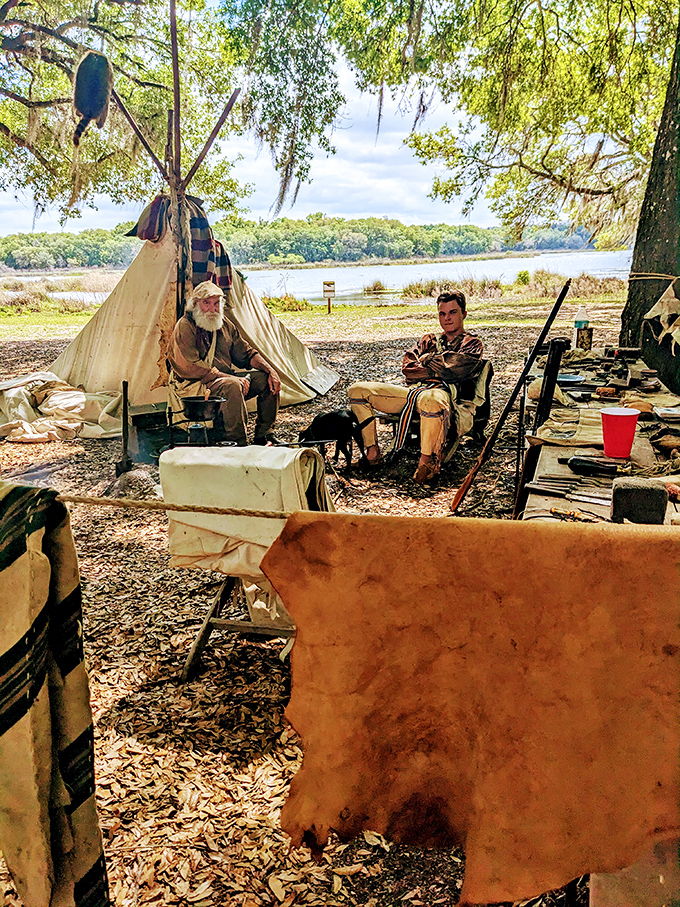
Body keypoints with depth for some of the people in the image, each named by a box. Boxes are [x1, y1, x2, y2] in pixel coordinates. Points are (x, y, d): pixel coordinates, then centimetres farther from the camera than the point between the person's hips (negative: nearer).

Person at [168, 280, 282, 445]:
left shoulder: (224, 324, 12)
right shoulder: (185, 327, -12)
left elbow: (246, 353, 16)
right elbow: (190, 368, -22)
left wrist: (270, 370, -2)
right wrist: (231, 378, -25)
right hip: (194, 386, -8)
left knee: (266, 379, -3)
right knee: (233, 386, -36)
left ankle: (263, 435, 4)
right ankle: (236, 444, -28)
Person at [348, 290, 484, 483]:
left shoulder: (472, 344, 17)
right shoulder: (428, 340, 31)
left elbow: (454, 369, -4)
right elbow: (407, 368, 15)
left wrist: (426, 359, 8)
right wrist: (439, 370, 1)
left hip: (442, 392, -6)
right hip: (413, 391, 6)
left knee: (430, 399, -46)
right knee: (358, 390, -8)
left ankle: (427, 460, -28)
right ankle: (372, 452, -10)